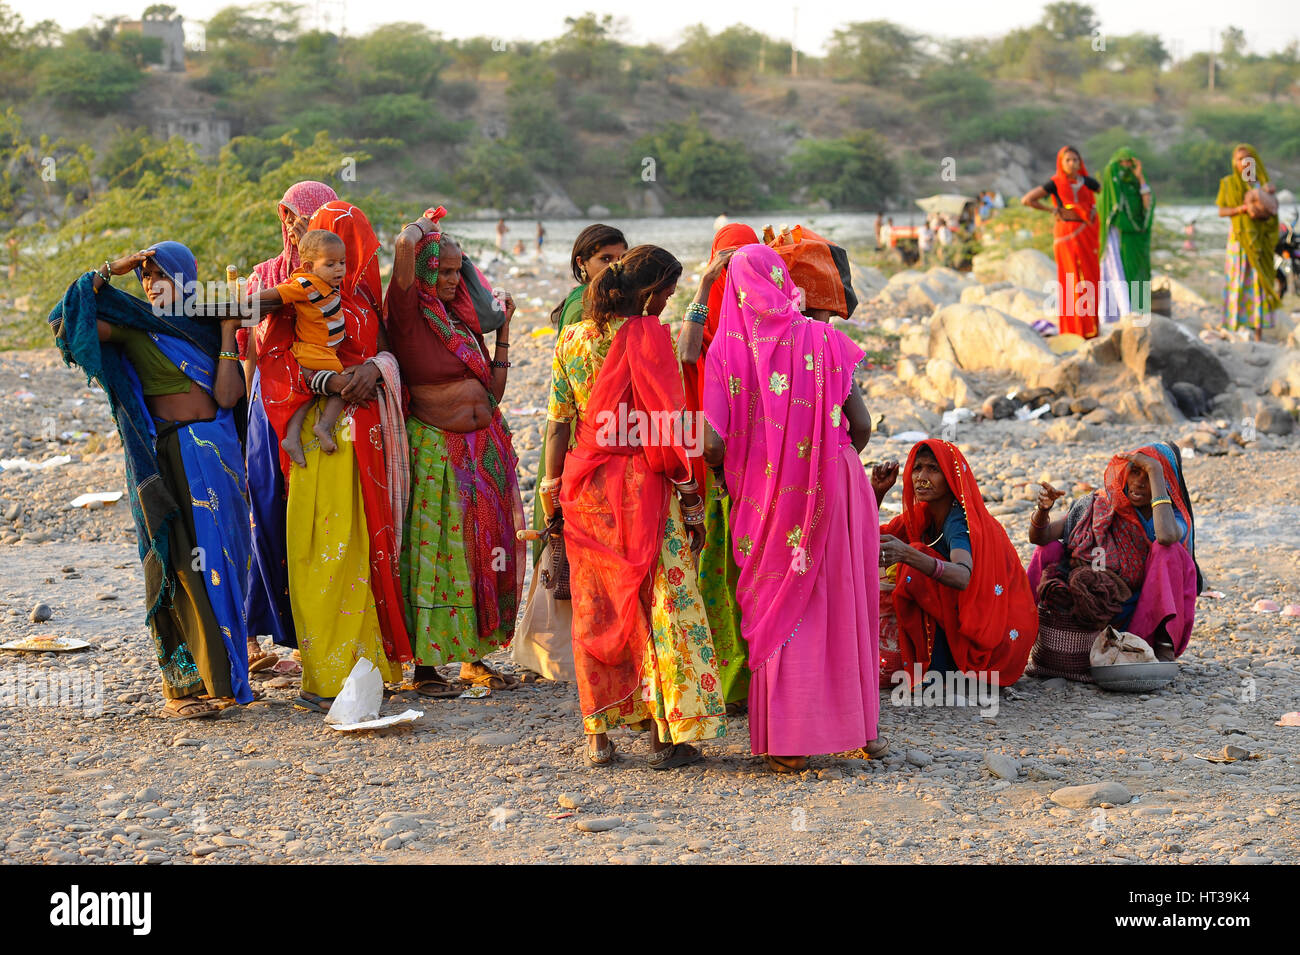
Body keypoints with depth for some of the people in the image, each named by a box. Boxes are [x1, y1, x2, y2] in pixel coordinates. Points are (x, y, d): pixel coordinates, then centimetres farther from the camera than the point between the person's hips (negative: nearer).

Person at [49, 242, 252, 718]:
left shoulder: (208, 328, 13)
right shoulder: (134, 329, 3)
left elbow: (227, 397, 0)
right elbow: (65, 319, -11)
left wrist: (228, 335, 2)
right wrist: (110, 270, -8)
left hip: (216, 454, 4)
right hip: (165, 456, -4)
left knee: (216, 558, 6)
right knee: (177, 563, -6)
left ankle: (219, 672, 17)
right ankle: (181, 686, -2)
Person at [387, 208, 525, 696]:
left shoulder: (463, 318, 12)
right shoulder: (410, 314, -7)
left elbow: (494, 389, 13)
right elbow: (405, 245, -24)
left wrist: (503, 328, 13)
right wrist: (422, 226, -2)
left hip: (484, 449, 7)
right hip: (435, 449, -7)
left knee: (483, 549, 9)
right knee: (433, 553, -3)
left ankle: (473, 657, 18)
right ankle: (425, 666, 4)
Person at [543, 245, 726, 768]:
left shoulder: (573, 339, 5)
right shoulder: (650, 335, -9)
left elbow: (558, 422, 6)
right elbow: (670, 418, -11)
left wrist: (552, 490, 13)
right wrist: (689, 491, -5)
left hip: (587, 487, 5)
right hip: (644, 486, -5)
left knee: (596, 607, 11)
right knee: (661, 600, 2)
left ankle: (599, 734, 14)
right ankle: (666, 733, 1)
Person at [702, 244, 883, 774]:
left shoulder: (726, 347, -6)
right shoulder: (823, 338, -3)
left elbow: (712, 441, -14)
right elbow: (860, 425, -3)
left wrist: (725, 473, 8)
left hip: (764, 493, -1)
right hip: (834, 487, 1)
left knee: (777, 609, 9)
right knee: (845, 603, 14)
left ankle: (788, 742, 8)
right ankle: (859, 724, 23)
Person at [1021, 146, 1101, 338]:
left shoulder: (1087, 182, 6)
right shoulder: (1055, 183, -4)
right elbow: (1026, 200, -9)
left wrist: (1096, 209, 5)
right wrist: (1052, 210, -6)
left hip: (1086, 234, 4)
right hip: (1066, 234, -4)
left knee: (1089, 278, 2)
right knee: (1072, 279, -9)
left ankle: (1089, 326, 9)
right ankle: (1073, 328, -6)